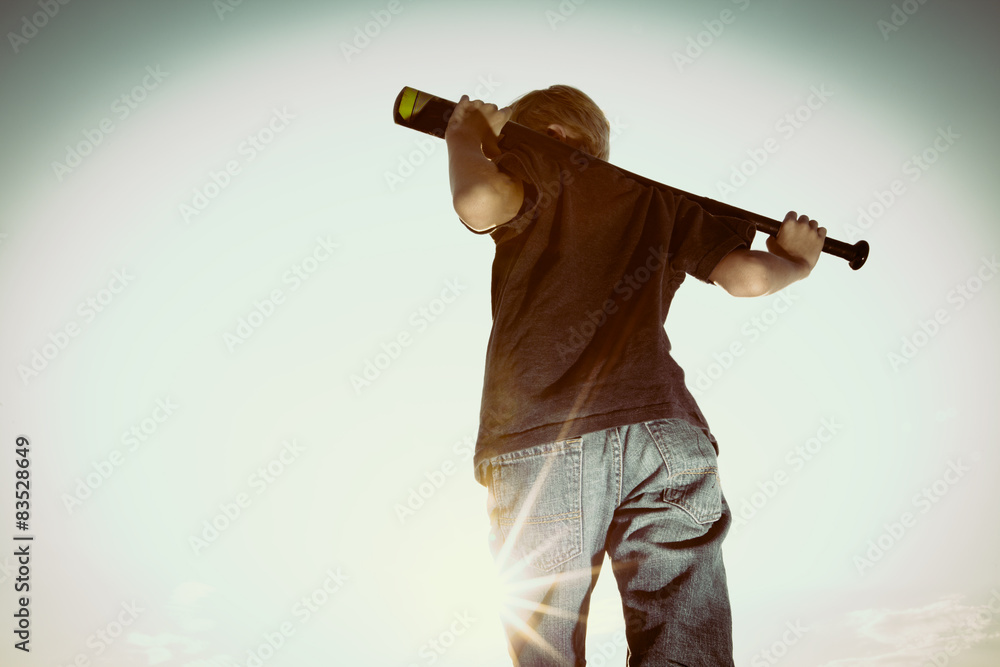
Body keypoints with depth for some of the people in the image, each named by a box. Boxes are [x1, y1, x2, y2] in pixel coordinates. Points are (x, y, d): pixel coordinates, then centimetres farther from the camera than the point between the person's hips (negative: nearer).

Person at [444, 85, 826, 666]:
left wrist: (464, 136, 13)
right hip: (663, 434, 3)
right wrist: (794, 262, 33)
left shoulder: (538, 163, 15)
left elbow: (480, 202, -8)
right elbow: (746, 276, 11)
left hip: (539, 441, -3)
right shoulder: (662, 197, 24)